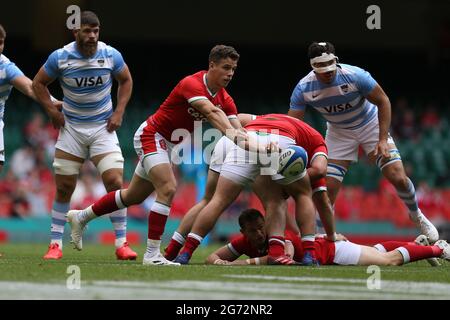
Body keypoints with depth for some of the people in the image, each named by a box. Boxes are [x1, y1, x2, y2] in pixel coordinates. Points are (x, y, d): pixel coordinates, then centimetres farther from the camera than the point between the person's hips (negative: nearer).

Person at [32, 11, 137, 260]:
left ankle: (121, 244, -4)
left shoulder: (111, 55, -7)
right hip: (71, 127, 0)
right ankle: (56, 244, 10)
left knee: (115, 183, -12)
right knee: (64, 188, 1)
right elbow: (38, 83, 6)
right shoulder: (60, 57, -10)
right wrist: (52, 112, -4)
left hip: (103, 127, 0)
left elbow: (126, 81, 11)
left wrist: (119, 112, 2)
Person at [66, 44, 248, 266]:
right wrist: (228, 131, -61)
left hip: (167, 145, 9)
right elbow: (211, 111, -45)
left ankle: (81, 217, 37)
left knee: (134, 196, 19)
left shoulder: (224, 98, -2)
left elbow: (236, 126, -9)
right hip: (151, 136, -9)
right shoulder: (192, 84, -27)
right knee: (168, 189, -25)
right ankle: (152, 254, -22)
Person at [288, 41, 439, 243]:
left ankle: (416, 215, 17)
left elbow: (383, 101, -17)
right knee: (328, 187, -12)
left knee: (398, 178, -11)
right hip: (339, 132, 2)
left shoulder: (355, 76, -29)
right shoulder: (303, 88, -22)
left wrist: (382, 140, -23)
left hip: (371, 125, -2)